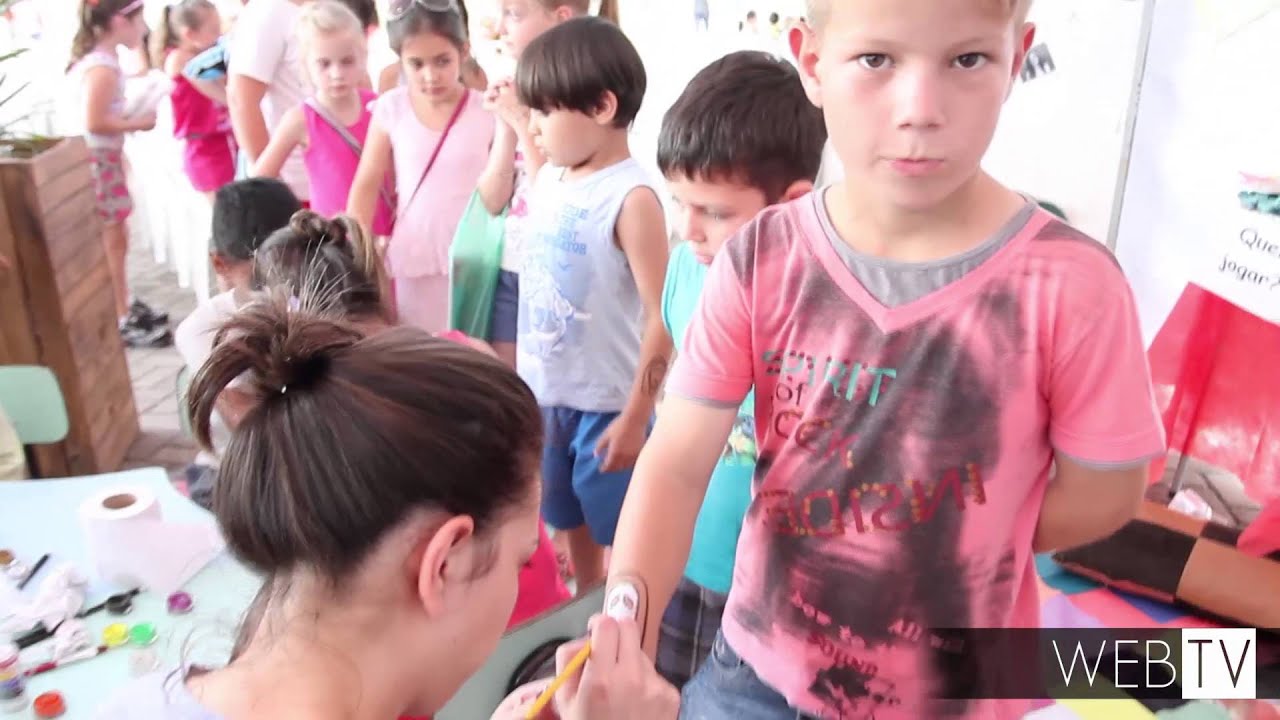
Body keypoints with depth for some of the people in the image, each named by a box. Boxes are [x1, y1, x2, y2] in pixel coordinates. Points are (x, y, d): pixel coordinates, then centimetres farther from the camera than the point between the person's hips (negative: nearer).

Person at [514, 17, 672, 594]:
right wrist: (520, 379, 14)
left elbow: (661, 317, -20)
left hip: (605, 404, -8)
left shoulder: (631, 198, -19)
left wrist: (635, 417, -19)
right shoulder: (549, 179, 4)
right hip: (545, 394, 8)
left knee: (623, 537, 9)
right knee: (571, 525, 24)